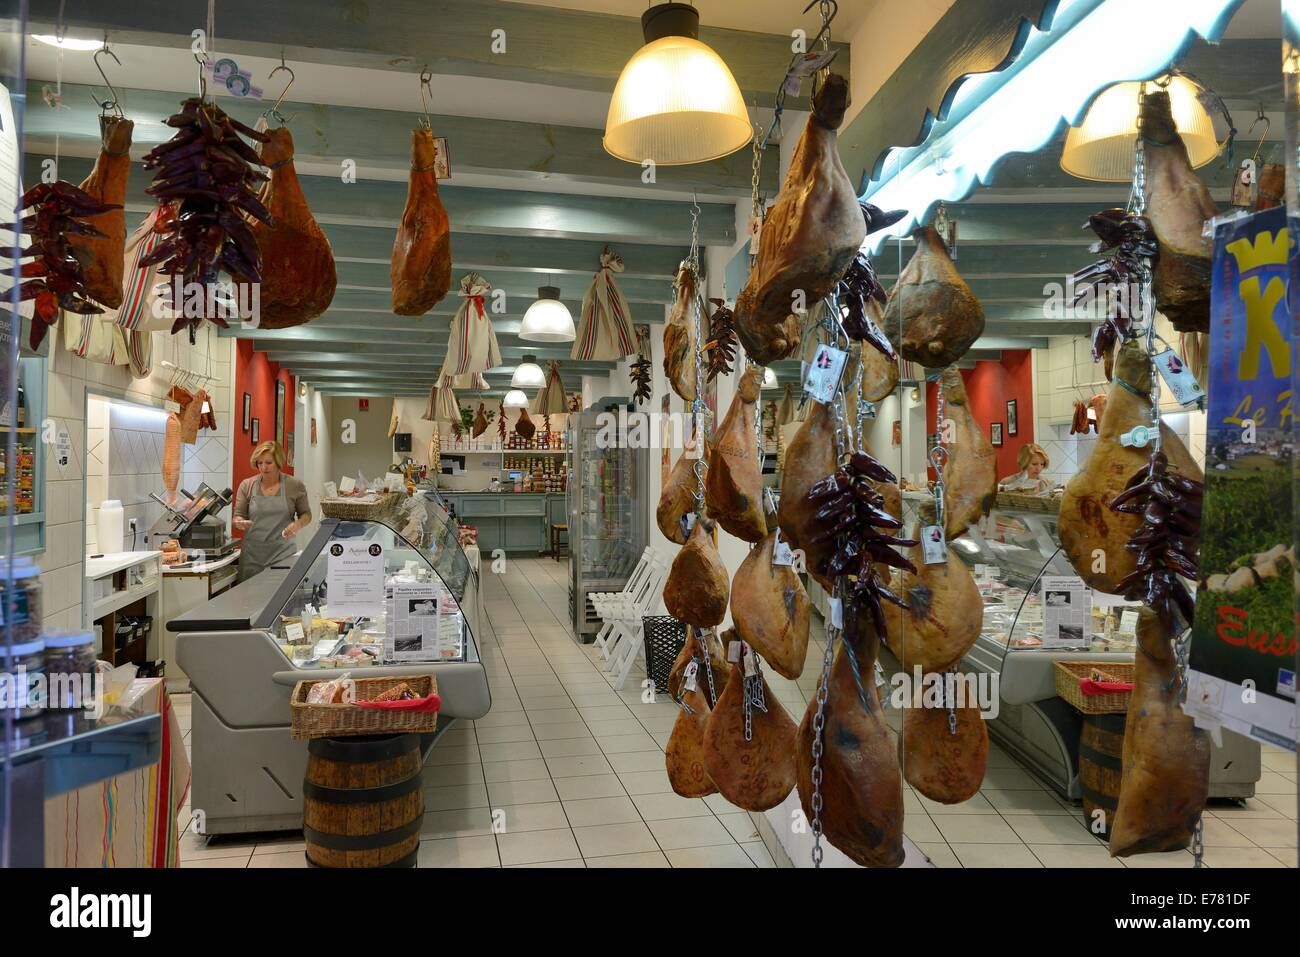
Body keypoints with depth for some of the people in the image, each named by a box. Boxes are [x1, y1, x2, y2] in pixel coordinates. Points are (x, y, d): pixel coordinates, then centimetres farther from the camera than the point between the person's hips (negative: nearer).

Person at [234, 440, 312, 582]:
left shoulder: (295, 485, 0)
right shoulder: (246, 485, 4)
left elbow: (306, 514, 10)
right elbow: (238, 516, 9)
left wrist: (298, 525, -10)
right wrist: (239, 522, -13)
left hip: (283, 553, -1)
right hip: (252, 554, 1)